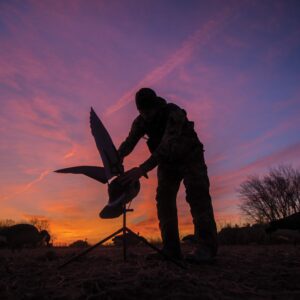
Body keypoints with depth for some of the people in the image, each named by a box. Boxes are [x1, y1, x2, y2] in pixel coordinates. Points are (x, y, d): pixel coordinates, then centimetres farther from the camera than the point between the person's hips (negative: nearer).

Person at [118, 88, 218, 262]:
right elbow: (129, 142, -16)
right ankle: (171, 249, -4)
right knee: (164, 199, -6)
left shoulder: (174, 113, -31)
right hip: (167, 161, 5)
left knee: (197, 195, -20)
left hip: (190, 157, -5)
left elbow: (167, 146, -42)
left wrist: (143, 168, -52)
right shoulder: (141, 121, -11)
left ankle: (206, 247, -21)